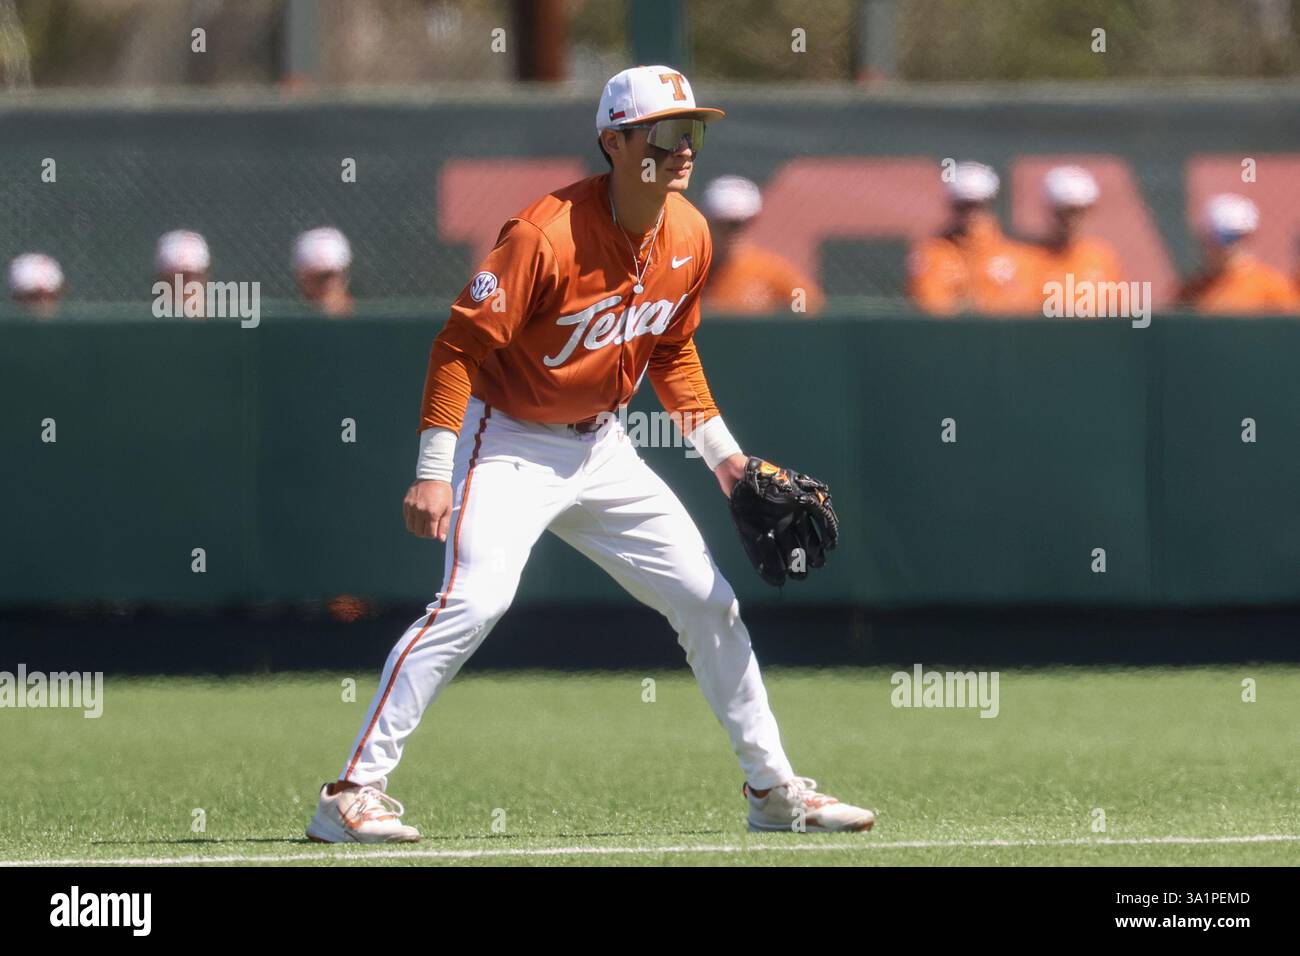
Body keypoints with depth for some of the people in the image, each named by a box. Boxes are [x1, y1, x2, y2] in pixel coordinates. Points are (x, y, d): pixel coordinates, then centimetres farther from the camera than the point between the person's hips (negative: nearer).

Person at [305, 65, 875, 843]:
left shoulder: (689, 238, -2)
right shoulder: (545, 237, -25)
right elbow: (460, 346, -23)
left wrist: (722, 452, 12)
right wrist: (435, 473, -28)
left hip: (600, 449, 7)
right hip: (508, 442, -7)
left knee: (708, 599, 8)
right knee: (476, 599, -26)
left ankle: (773, 787, 22)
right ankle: (354, 792, -25)